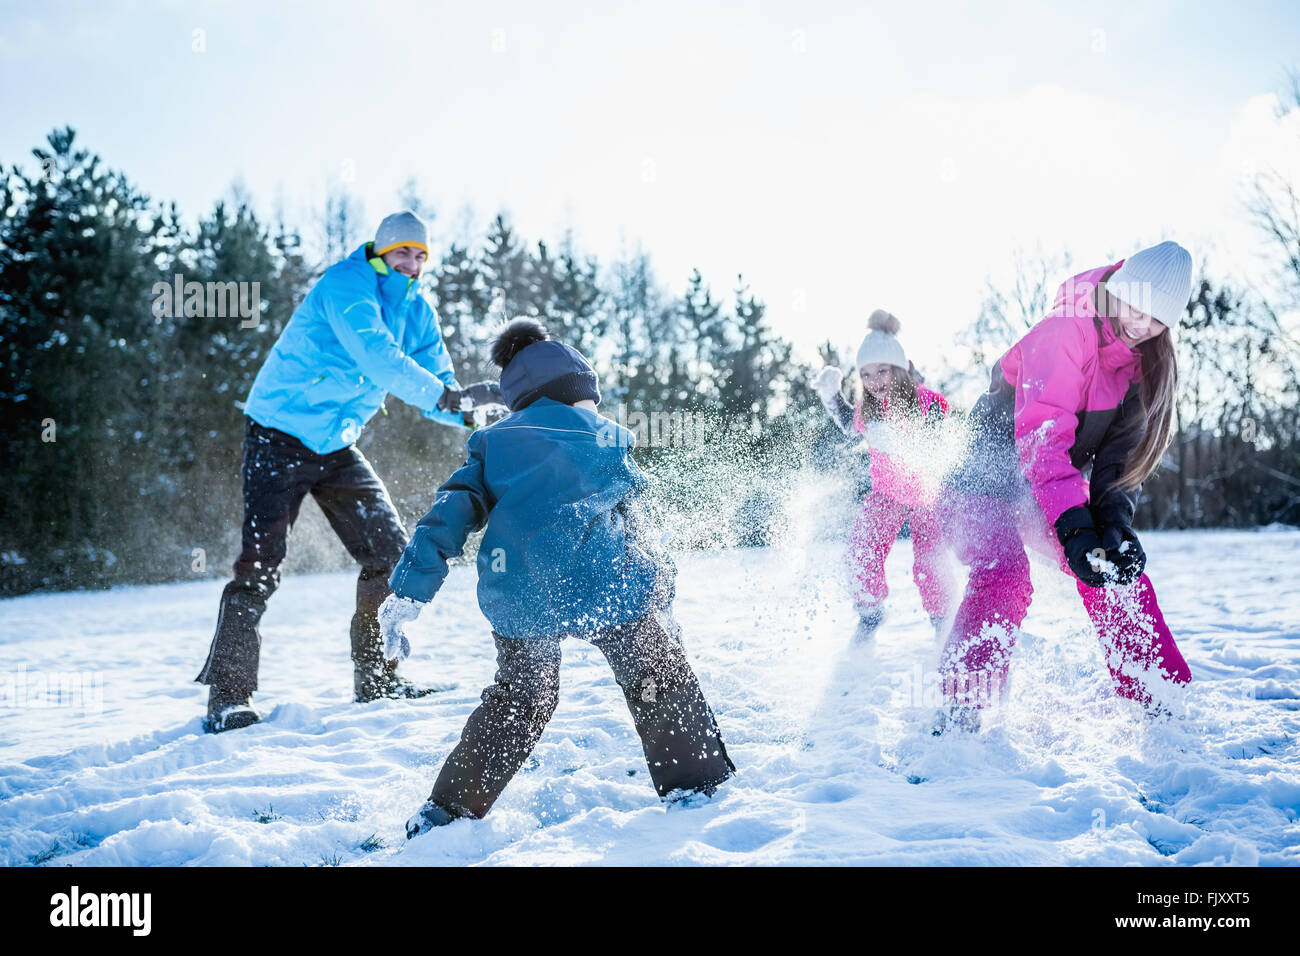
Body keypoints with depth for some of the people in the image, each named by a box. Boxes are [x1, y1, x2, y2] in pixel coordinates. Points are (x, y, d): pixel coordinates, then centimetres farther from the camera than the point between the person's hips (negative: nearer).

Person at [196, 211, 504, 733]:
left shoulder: (417, 313, 4)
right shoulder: (345, 285, -18)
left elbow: (439, 400, 0)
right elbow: (375, 355, -35)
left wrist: (476, 401, -21)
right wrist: (442, 393, -43)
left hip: (337, 446, 7)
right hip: (279, 437, -7)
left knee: (391, 551, 1)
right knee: (261, 562, -13)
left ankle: (374, 675, 16)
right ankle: (227, 696, -5)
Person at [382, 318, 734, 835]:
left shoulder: (493, 442, 23)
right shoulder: (608, 435, 21)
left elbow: (452, 511, 9)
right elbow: (640, 520, 21)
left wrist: (409, 591, 6)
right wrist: (661, 600, 29)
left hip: (514, 593, 2)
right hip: (603, 582, -2)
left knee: (518, 698, 24)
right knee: (660, 677, 20)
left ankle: (446, 812, 25)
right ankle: (694, 789, 18)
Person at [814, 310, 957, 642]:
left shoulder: (927, 403, -24)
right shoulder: (868, 409, -10)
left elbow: (929, 460, -31)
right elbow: (852, 429, 15)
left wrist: (894, 443, -47)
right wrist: (832, 396, -1)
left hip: (926, 493, -3)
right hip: (886, 492, 3)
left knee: (930, 566, -4)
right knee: (861, 551, -16)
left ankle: (943, 619, 27)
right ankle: (870, 612, 10)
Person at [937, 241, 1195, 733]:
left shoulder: (1146, 362, 1)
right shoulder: (1064, 333, -23)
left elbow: (1123, 453, -2)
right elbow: (1041, 435, -33)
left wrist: (1114, 522, -21)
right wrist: (1075, 528, -43)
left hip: (1058, 492, 7)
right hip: (986, 482, -7)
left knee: (1118, 569, -2)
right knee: (1004, 576, -30)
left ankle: (1160, 705, 12)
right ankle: (958, 718, -28)